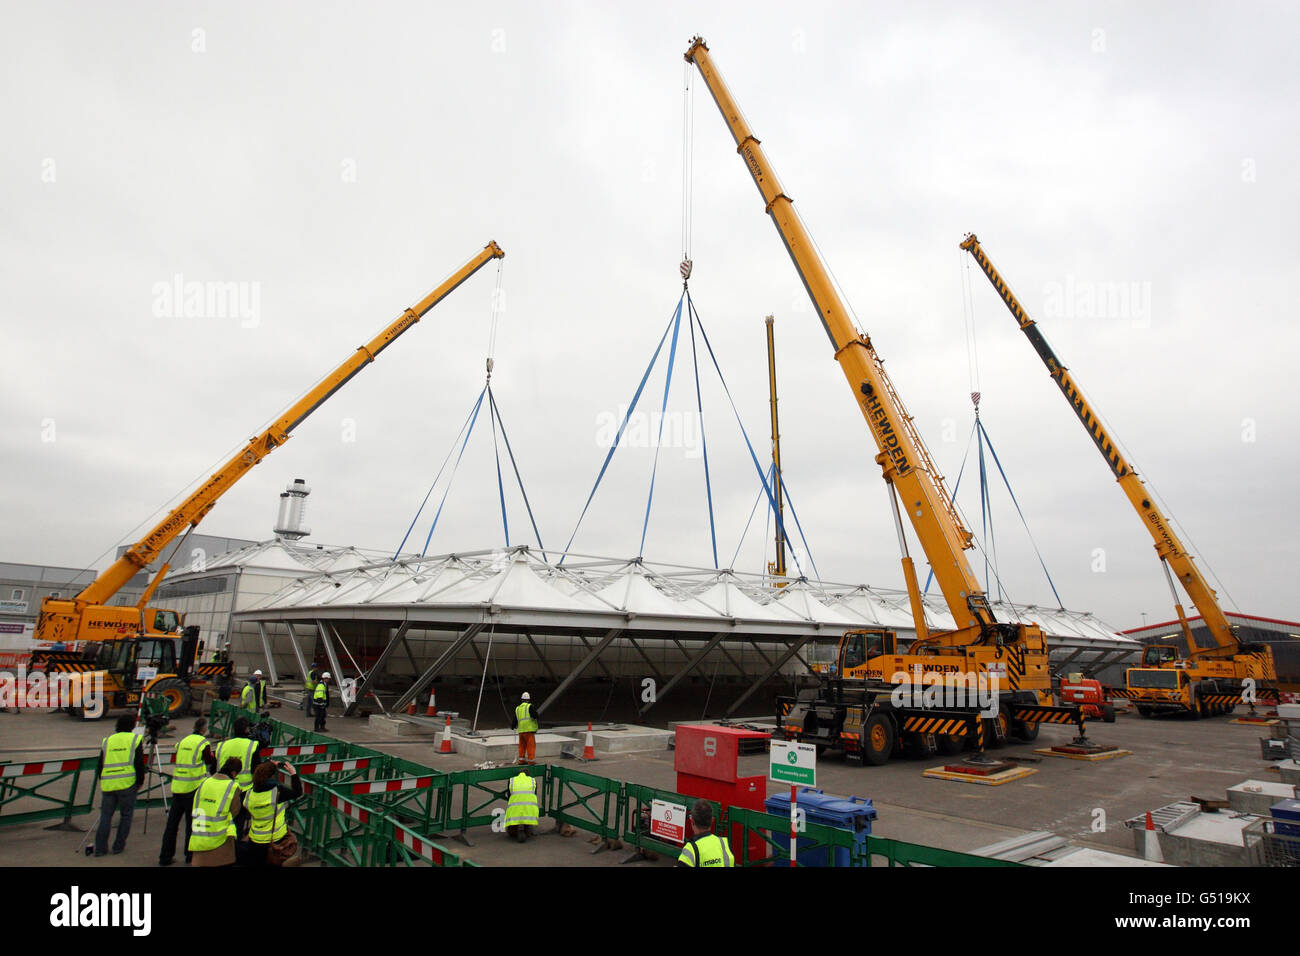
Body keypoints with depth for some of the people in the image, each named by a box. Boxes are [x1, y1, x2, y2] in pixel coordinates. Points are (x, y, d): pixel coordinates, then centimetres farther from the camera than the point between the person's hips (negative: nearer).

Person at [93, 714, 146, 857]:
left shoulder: (107, 740, 12)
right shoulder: (135, 739, 0)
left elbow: (100, 765, 14)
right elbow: (139, 764, -4)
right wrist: (140, 782, 7)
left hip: (108, 785, 4)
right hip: (127, 784, -3)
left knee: (105, 815, 11)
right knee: (126, 815, 9)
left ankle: (100, 848, 9)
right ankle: (119, 845, 12)